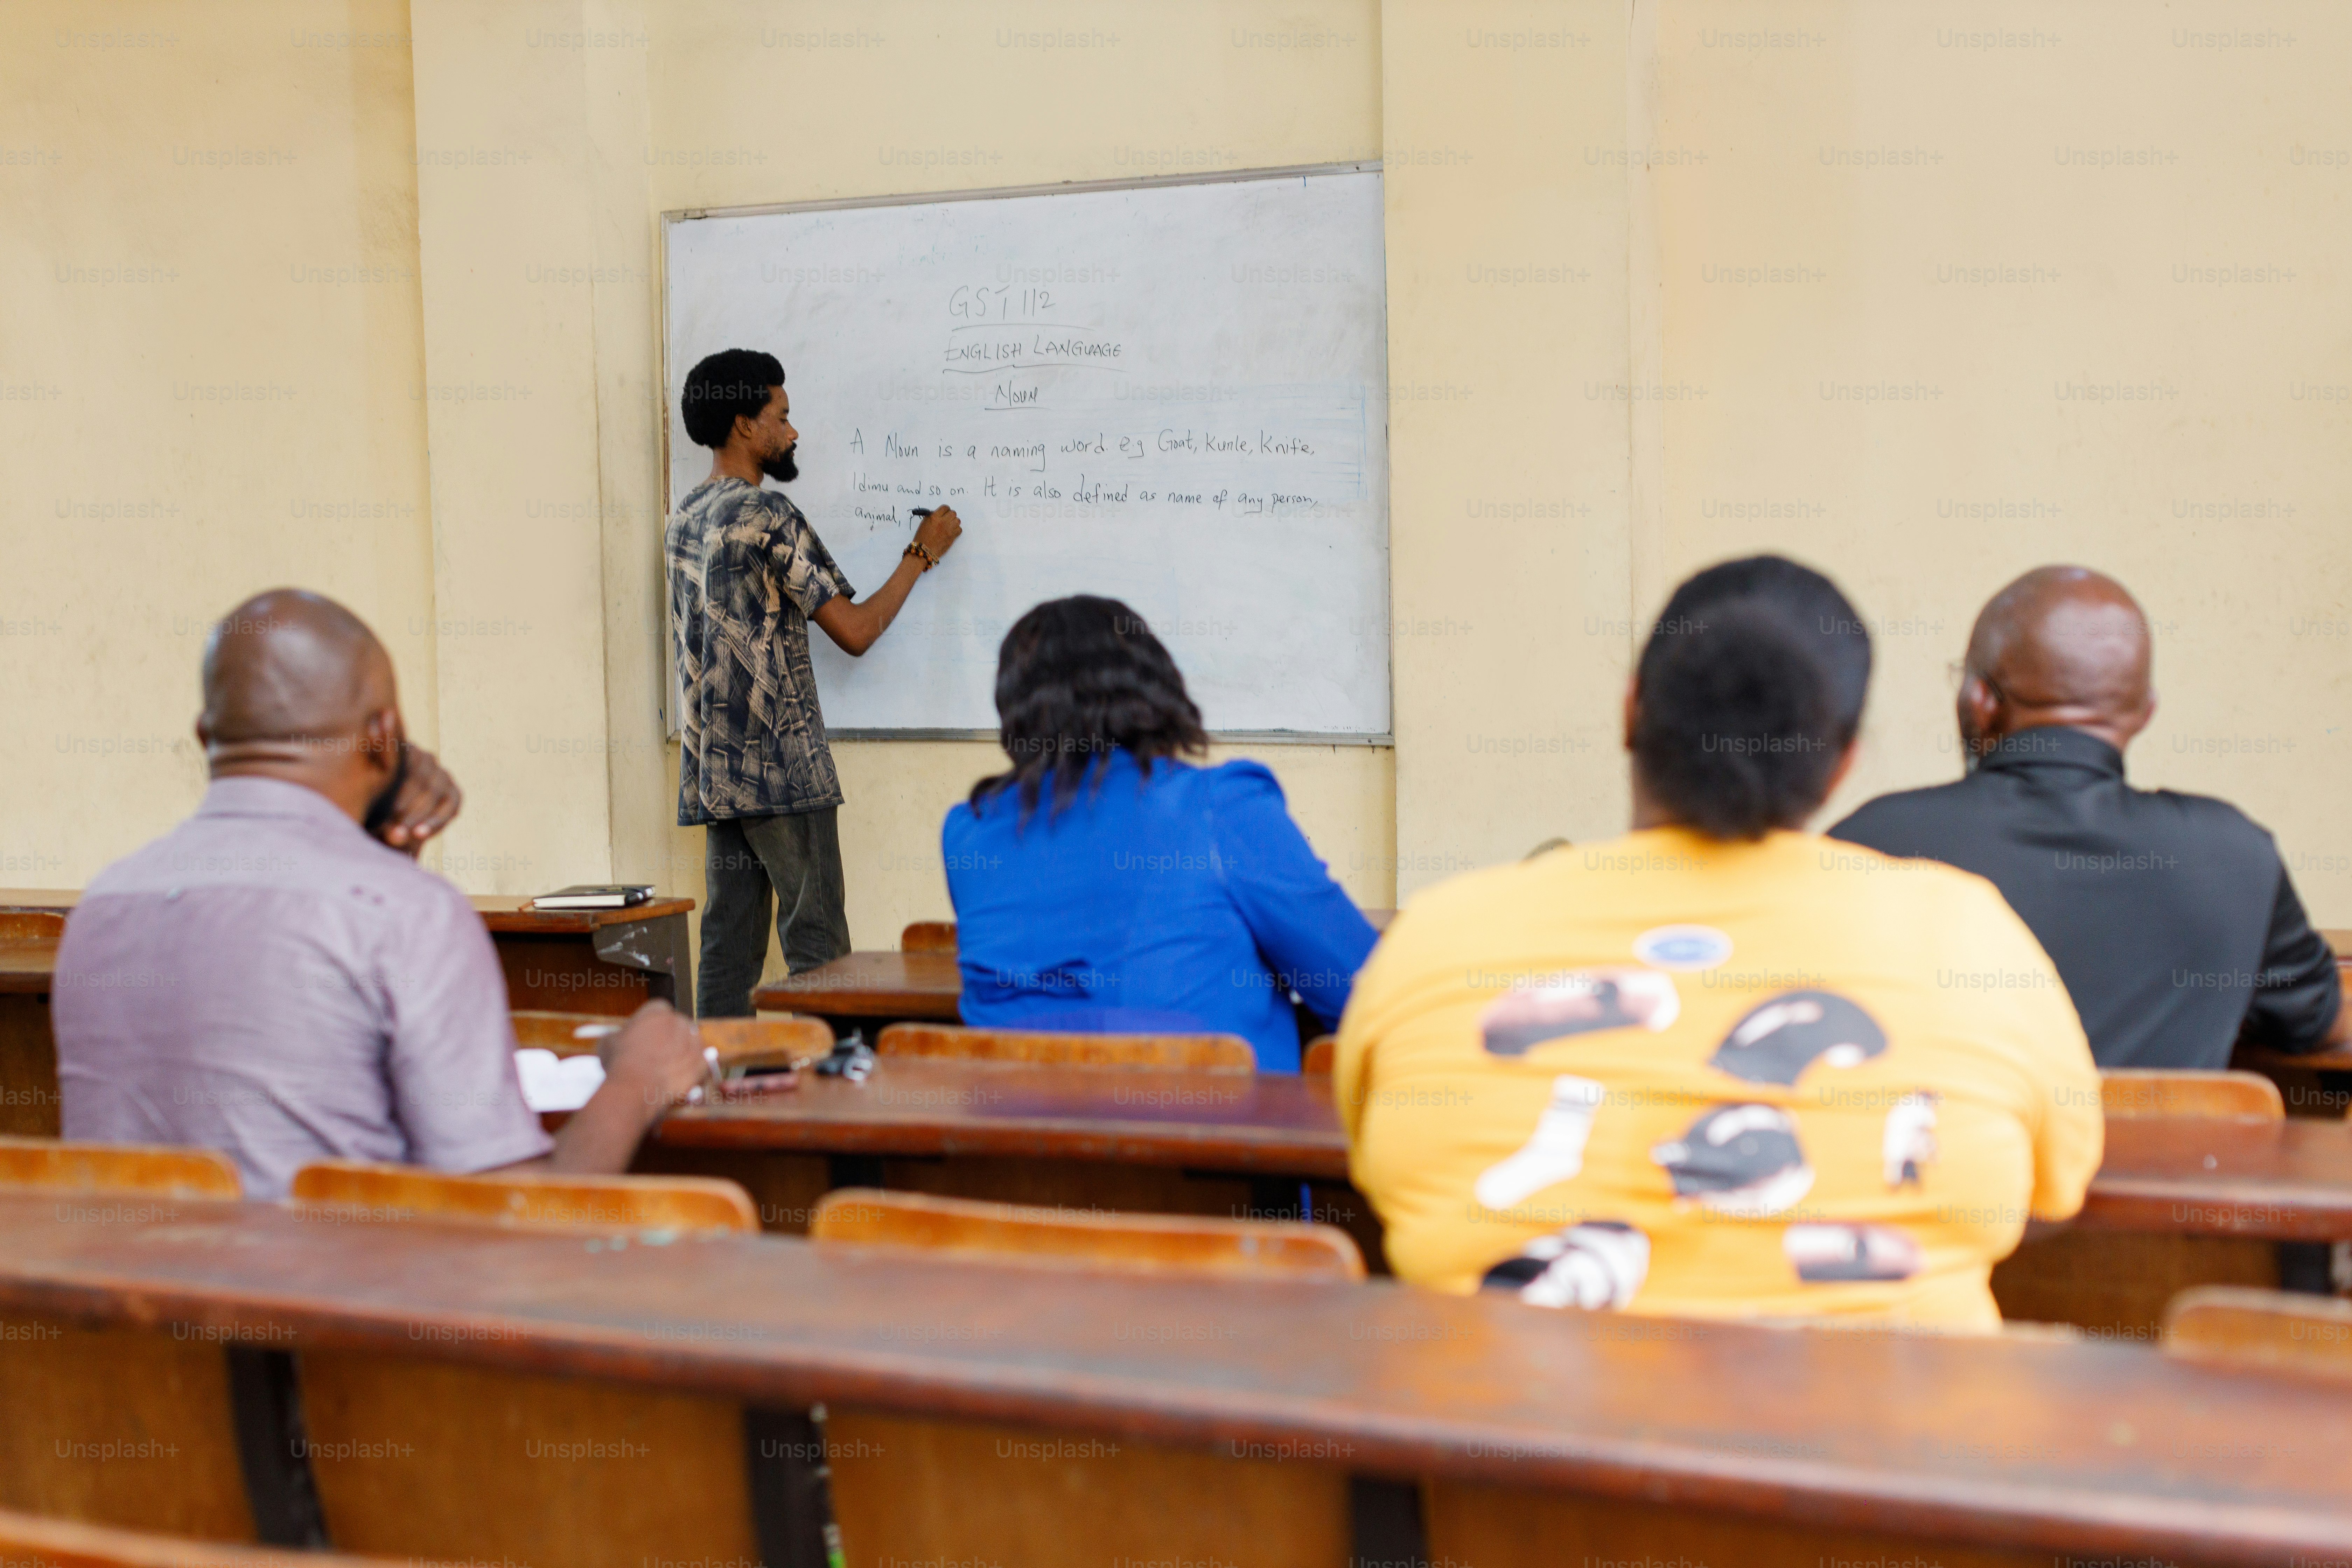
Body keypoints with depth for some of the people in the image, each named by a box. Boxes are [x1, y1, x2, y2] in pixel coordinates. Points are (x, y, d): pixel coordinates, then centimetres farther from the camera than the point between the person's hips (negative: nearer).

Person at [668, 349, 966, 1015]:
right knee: (816, 946, -5)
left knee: (729, 946, 8)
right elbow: (856, 631, -11)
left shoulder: (684, 517, 15)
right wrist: (922, 555, 1)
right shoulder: (768, 515, -12)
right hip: (781, 767, -8)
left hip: (712, 768, 8)